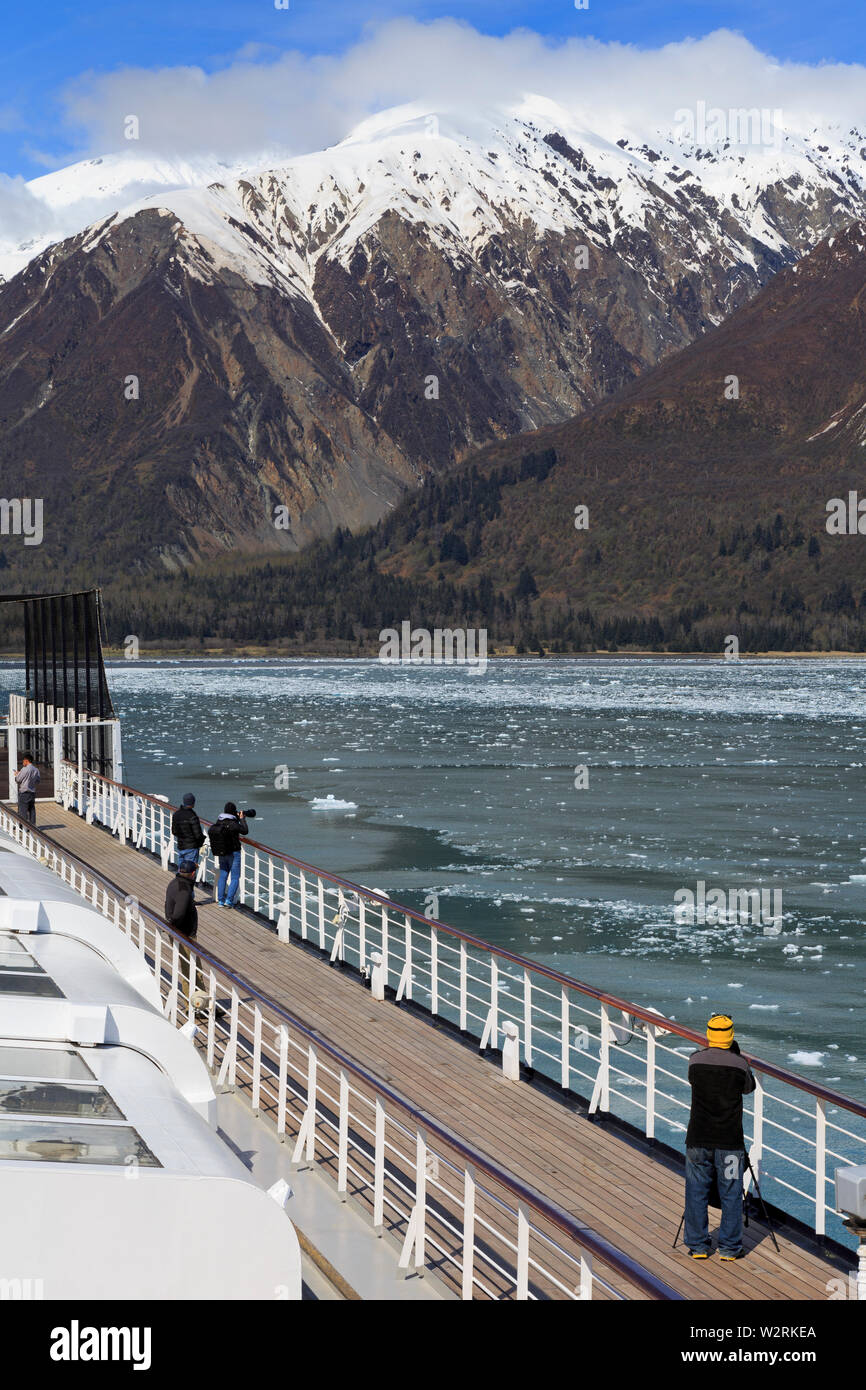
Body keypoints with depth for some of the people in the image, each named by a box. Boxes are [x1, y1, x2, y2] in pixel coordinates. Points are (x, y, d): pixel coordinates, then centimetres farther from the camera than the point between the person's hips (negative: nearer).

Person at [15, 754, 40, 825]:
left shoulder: (25, 769, -15)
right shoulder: (36, 770, 6)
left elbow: (18, 779, -9)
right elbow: (37, 782, 14)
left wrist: (17, 774, 10)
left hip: (24, 793, -7)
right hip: (33, 792, 7)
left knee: (23, 810, -3)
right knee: (32, 809, 11)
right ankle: (32, 825, 12)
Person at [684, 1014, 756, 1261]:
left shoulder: (696, 1060, -3)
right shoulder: (739, 1064, -8)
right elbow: (749, 1088, 12)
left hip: (698, 1140, 2)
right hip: (729, 1141, -2)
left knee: (697, 1194, 10)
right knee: (731, 1195, 7)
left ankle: (698, 1246, 14)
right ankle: (730, 1248, 9)